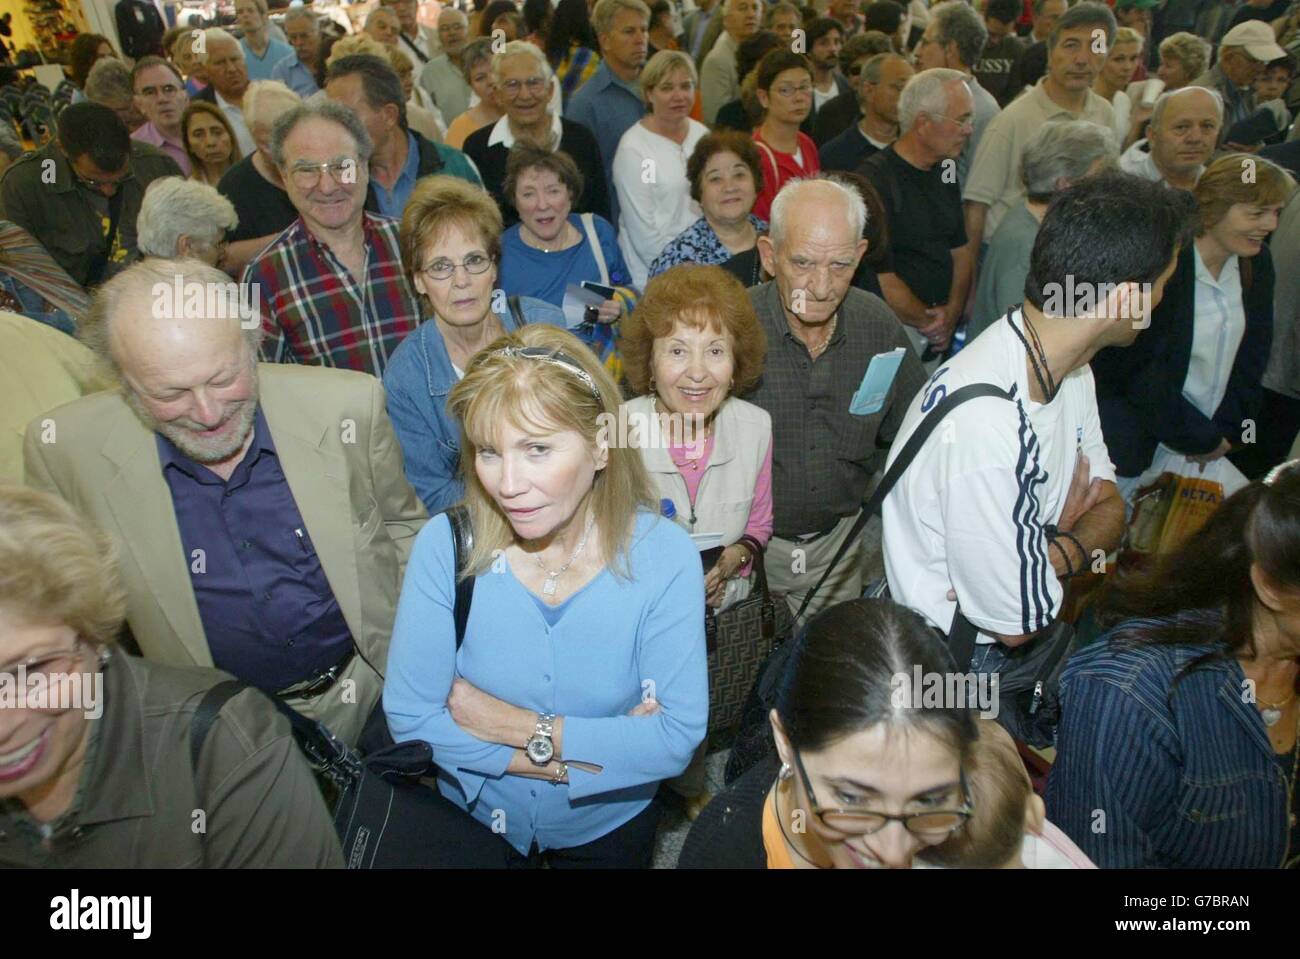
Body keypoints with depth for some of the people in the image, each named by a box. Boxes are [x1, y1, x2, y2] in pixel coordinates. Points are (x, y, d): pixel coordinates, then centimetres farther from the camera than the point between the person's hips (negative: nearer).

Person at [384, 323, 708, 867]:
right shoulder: (446, 546, -23)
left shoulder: (663, 556, -25)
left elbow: (678, 739, -25)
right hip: (474, 819, 1)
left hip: (609, 823, 0)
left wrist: (525, 730, -26)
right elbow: (409, 716, -21)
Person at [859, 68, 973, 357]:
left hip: (938, 332, 7)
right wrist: (928, 321, -8)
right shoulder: (875, 180, -16)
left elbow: (961, 250, 15)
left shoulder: (942, 173, 12)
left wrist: (952, 313, -1)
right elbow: (881, 278, -20)